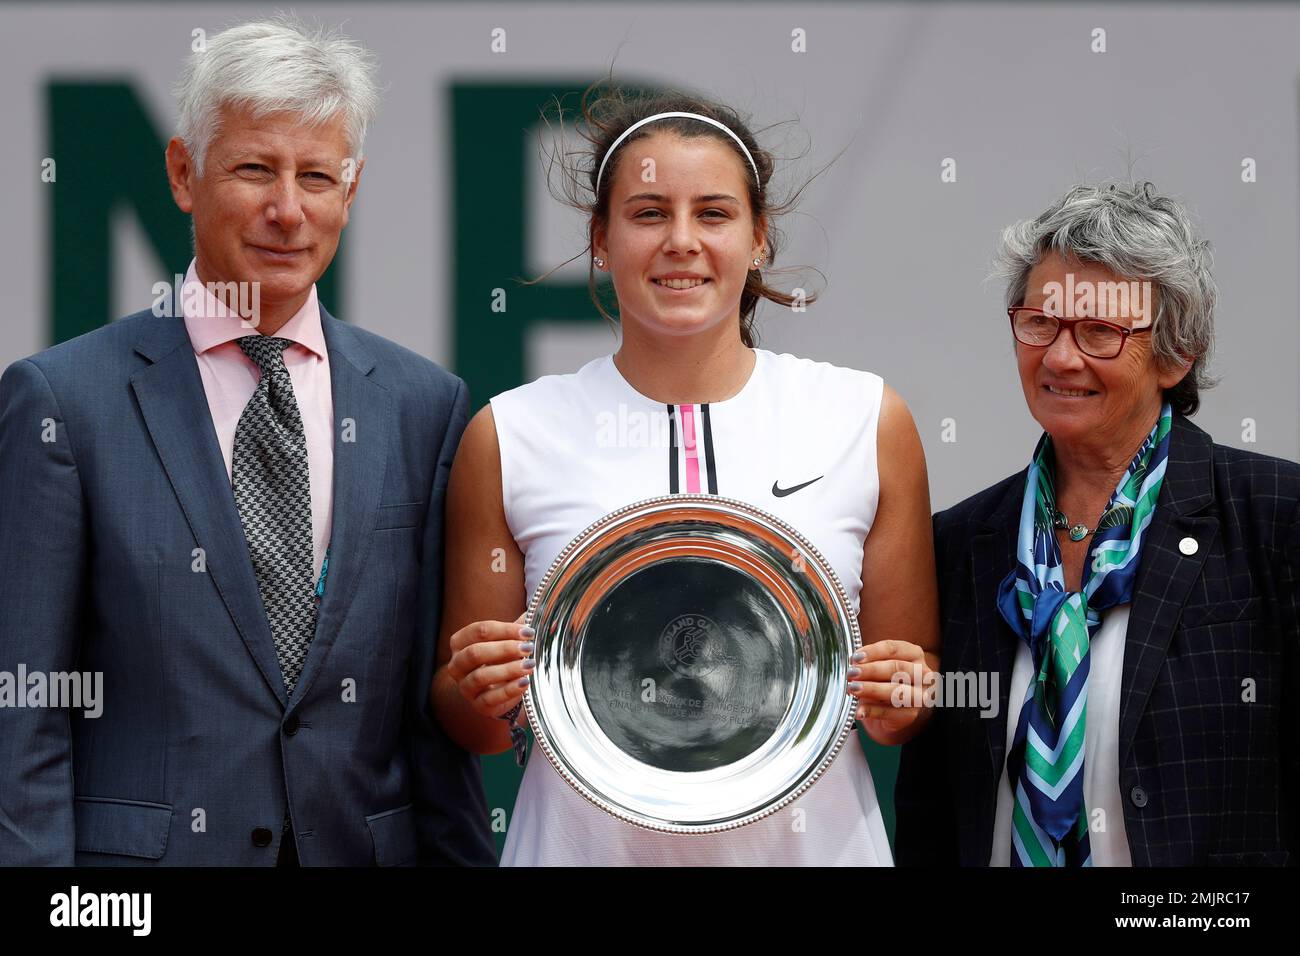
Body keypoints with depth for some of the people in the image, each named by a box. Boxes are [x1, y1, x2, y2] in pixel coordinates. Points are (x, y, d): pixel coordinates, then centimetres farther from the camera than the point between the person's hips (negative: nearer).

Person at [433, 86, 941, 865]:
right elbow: (470, 726, 5)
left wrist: (901, 698, -13)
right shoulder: (510, 436, -2)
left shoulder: (869, 421, 0)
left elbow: (917, 698, 7)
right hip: (587, 838, 0)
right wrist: (483, 696, -15)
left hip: (811, 836, 1)